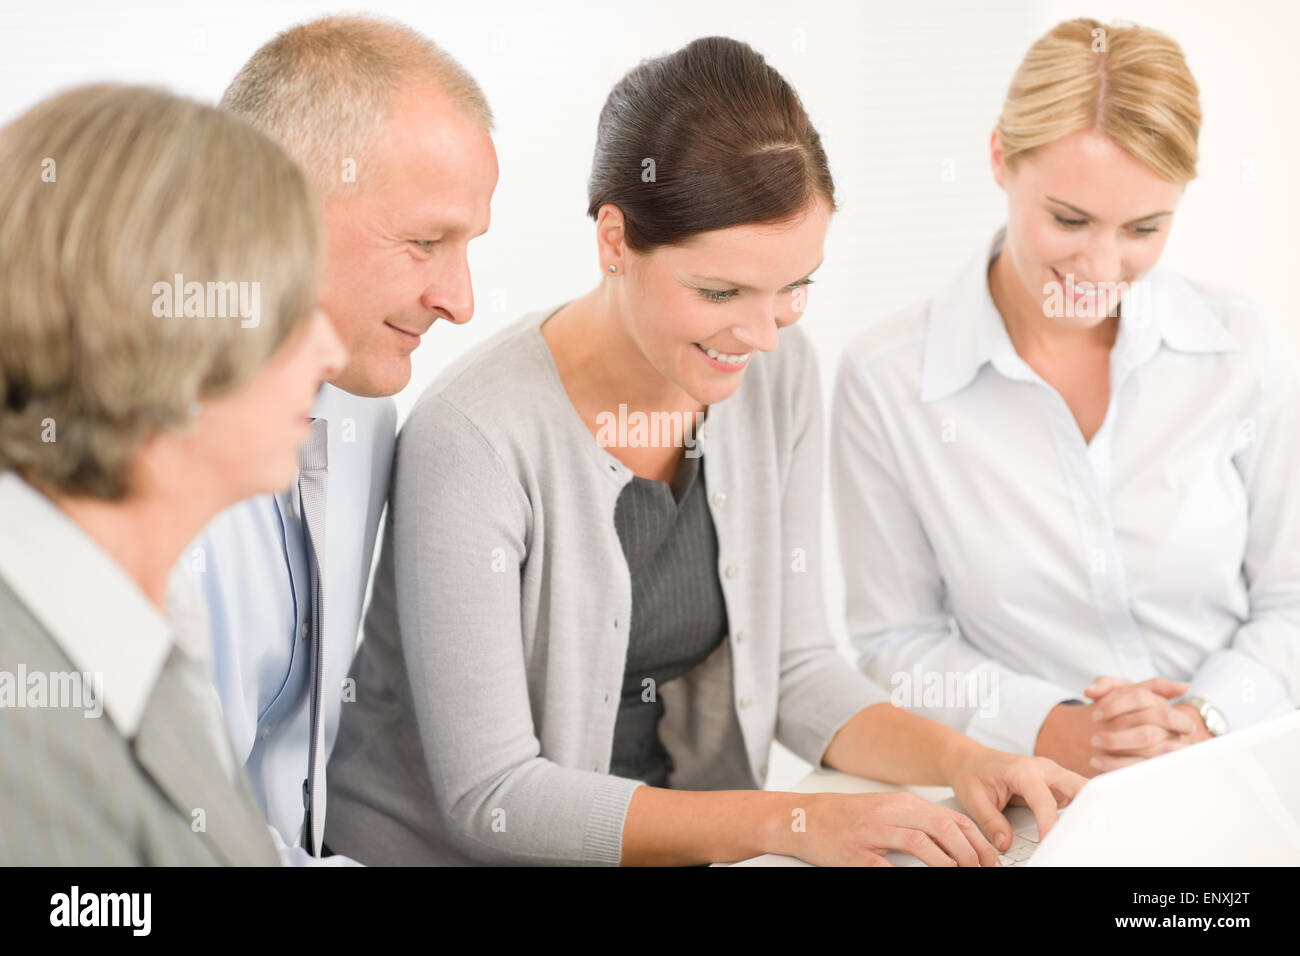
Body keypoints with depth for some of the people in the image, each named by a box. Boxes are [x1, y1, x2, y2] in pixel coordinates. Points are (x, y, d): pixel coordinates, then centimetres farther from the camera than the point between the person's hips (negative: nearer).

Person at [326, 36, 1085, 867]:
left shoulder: (778, 375, -1)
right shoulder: (476, 438, -21)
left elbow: (796, 666, 5)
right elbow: (489, 797, -20)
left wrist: (958, 760, -11)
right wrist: (790, 821, -24)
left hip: (669, 847, 6)